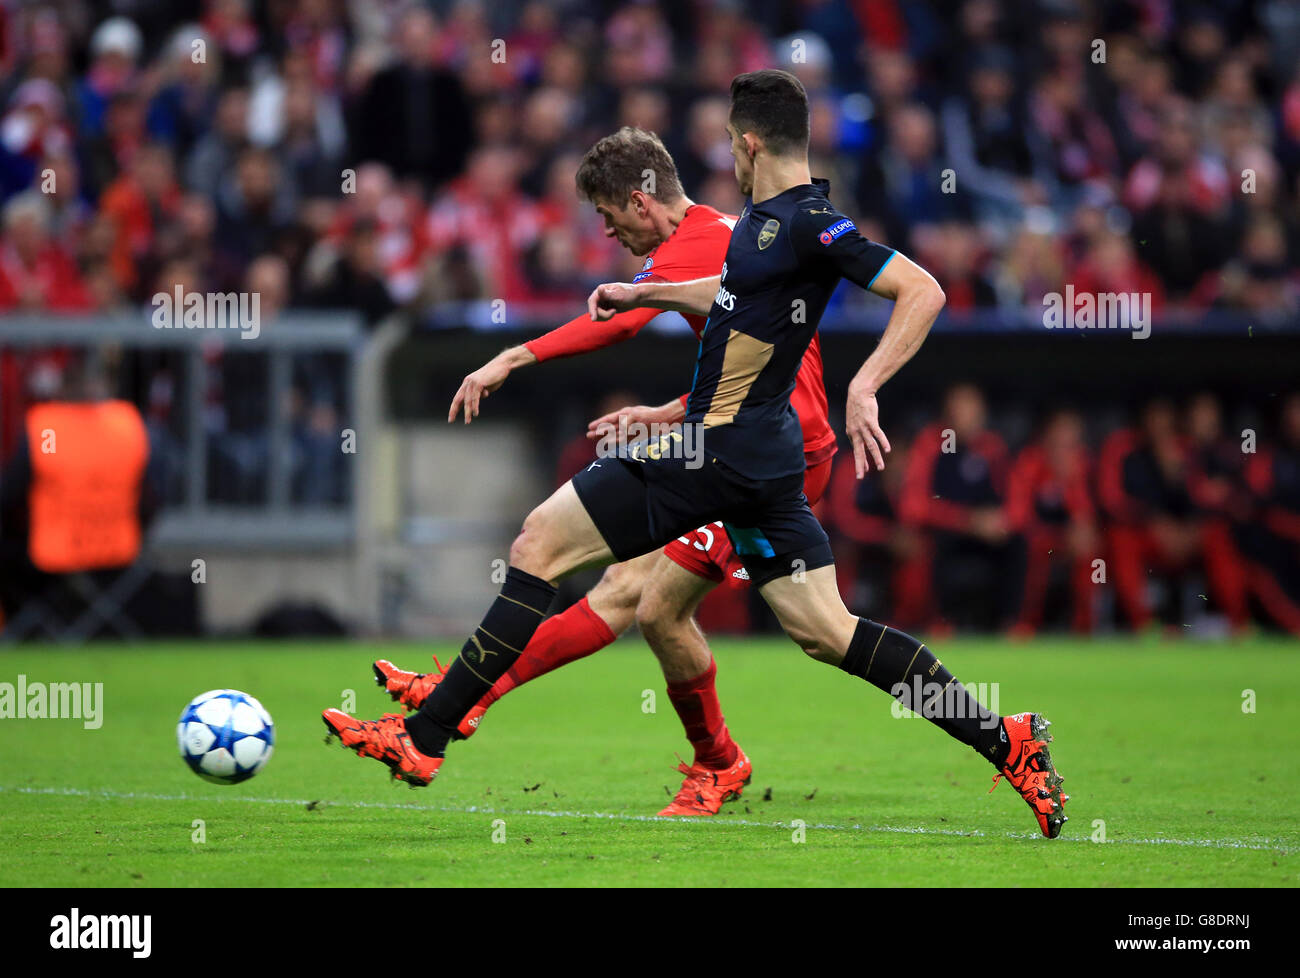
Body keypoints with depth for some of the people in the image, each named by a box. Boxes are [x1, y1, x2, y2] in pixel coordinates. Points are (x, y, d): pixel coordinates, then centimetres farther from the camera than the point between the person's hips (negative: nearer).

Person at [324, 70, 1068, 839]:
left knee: (539, 544, -3)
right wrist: (643, 294, 36)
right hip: (764, 455, 10)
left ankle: (423, 738, -1)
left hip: (718, 454, -10)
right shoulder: (767, 219, 12)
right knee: (826, 632, 9)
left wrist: (864, 388, -32)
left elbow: (923, 291, -22)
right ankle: (1006, 742, 4)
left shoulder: (807, 225, -16)